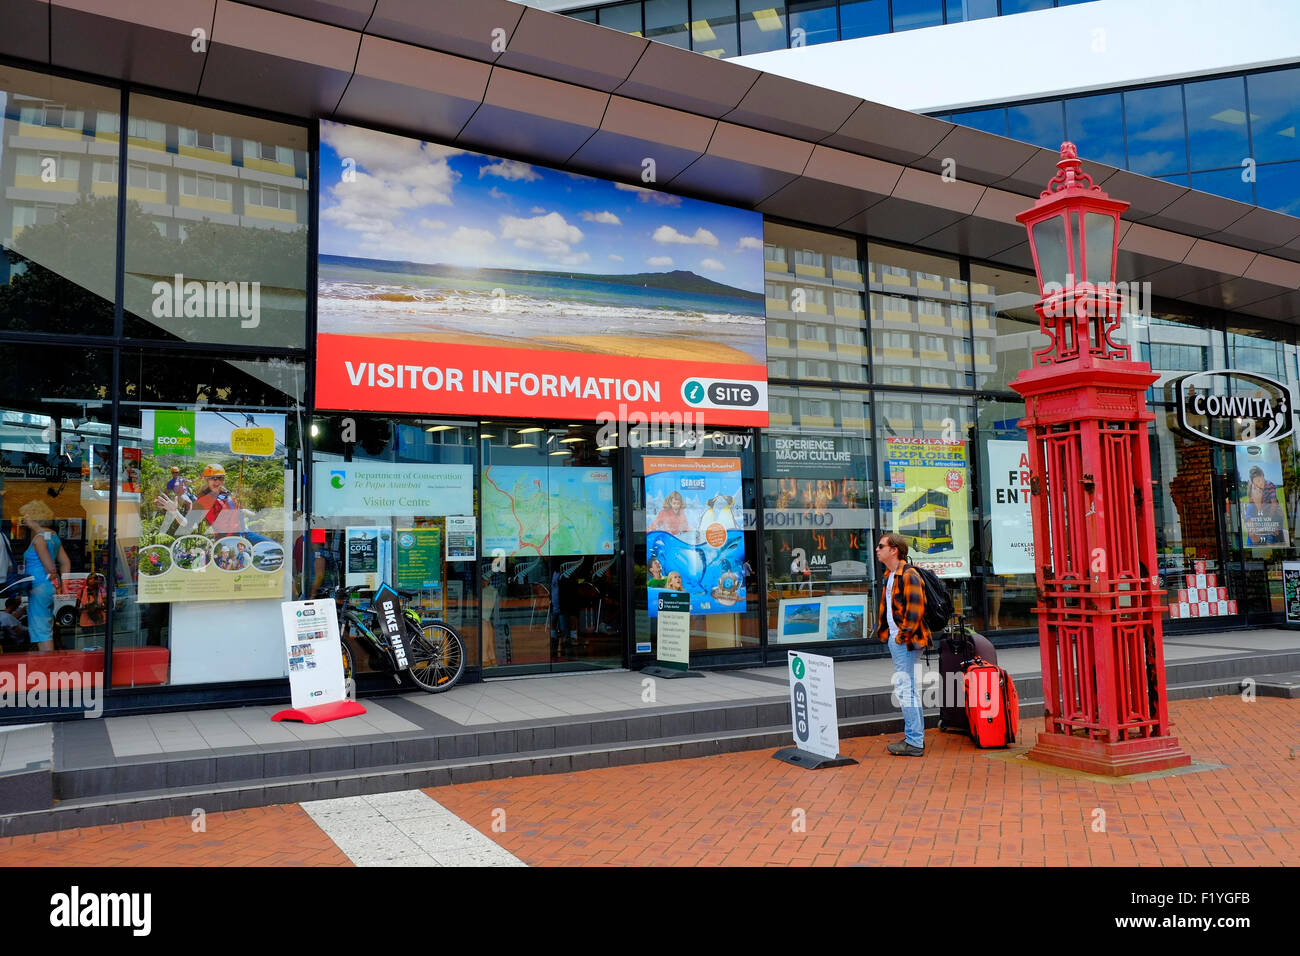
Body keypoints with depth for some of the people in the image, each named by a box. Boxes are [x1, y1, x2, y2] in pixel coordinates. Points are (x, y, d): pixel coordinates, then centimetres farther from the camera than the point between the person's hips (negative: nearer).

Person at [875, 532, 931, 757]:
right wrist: (884, 631, 19)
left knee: (905, 688, -9)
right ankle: (916, 736, 24)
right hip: (896, 639, 10)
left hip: (906, 641, -10)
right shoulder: (890, 576, 16)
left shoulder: (909, 575, -14)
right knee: (909, 688, 15)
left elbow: (915, 609, -20)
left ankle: (914, 742, -4)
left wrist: (903, 636, -17)